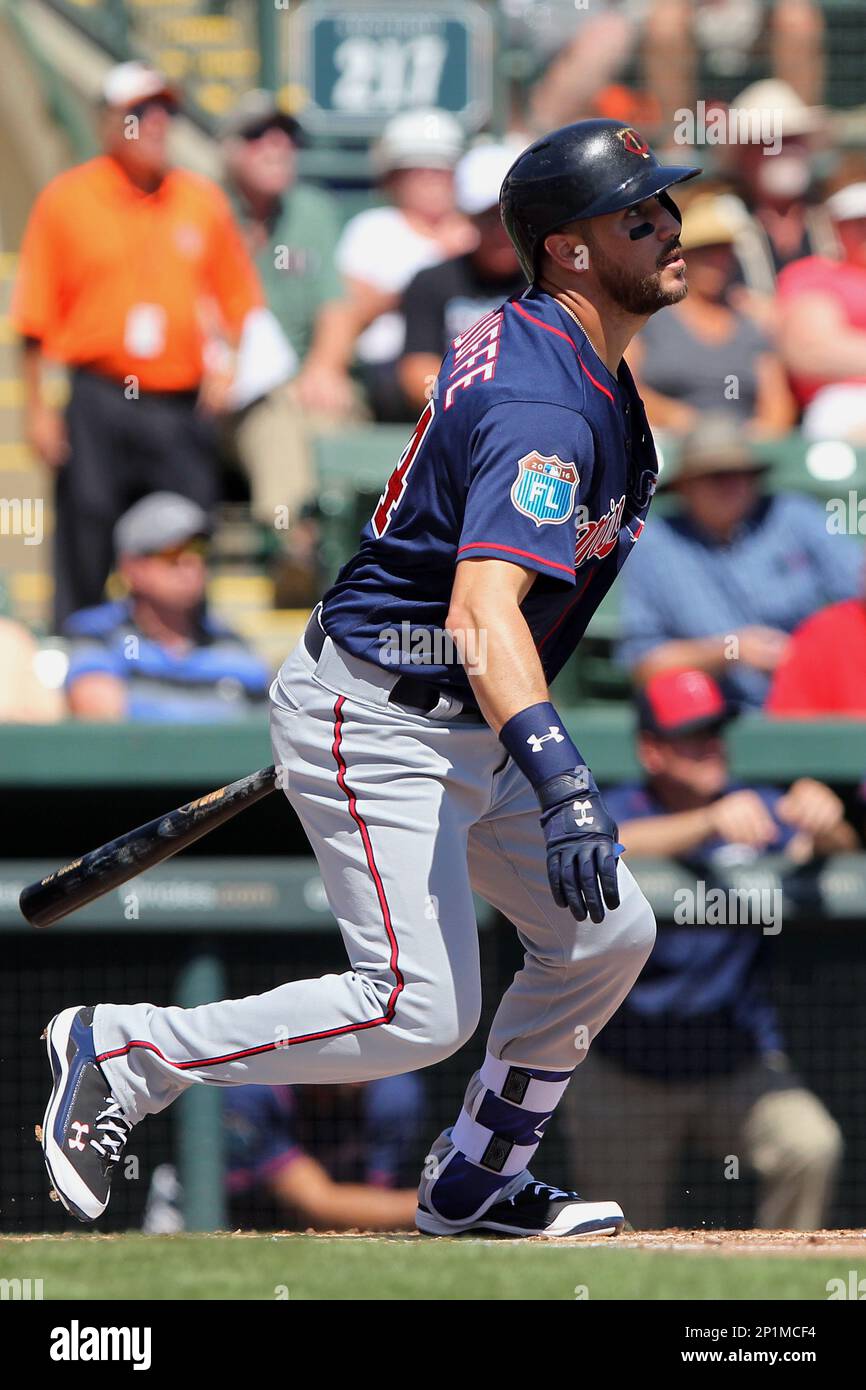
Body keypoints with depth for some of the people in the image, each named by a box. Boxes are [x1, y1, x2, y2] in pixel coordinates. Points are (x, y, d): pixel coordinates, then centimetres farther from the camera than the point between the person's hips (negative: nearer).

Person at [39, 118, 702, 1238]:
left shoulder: (536, 343, 9)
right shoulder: (544, 408, -24)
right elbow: (483, 612, -38)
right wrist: (561, 784, -49)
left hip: (463, 726, 11)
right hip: (377, 725, -11)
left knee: (607, 935, 10)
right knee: (417, 1011, -18)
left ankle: (474, 1182, 22)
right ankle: (118, 1053, -4)